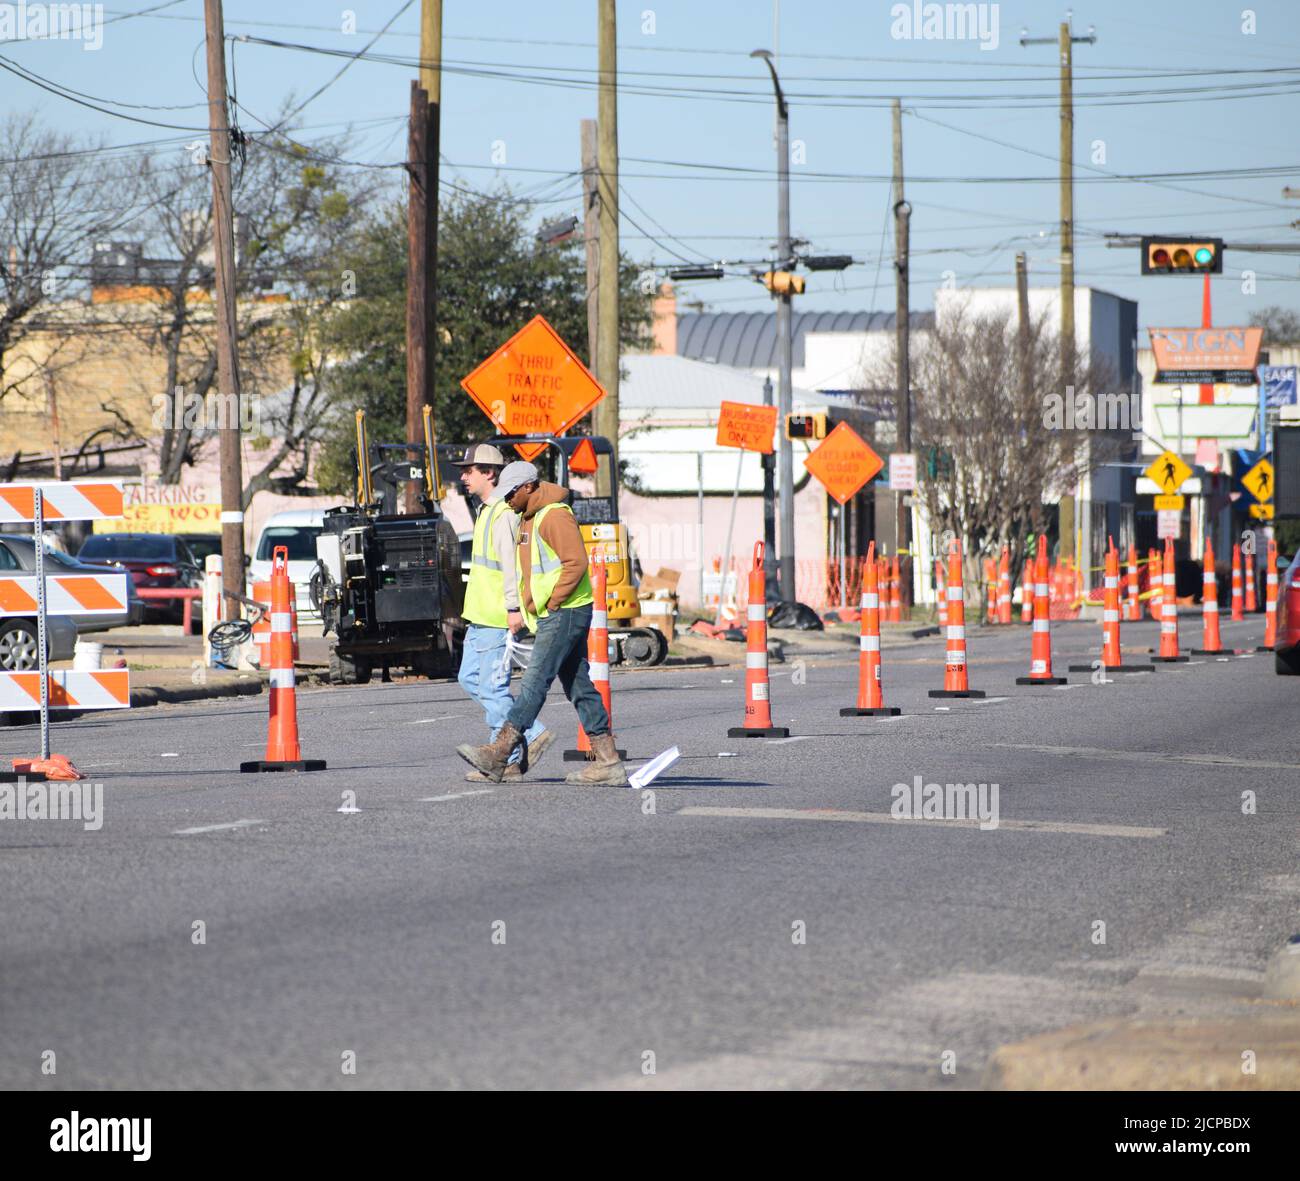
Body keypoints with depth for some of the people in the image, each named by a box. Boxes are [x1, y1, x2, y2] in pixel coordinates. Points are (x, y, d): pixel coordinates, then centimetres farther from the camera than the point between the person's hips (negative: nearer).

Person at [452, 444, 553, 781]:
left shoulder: (502, 513, -16)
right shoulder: (486, 510, 17)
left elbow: (510, 562, -22)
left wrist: (513, 607, -25)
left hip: (498, 618, -11)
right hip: (480, 616, 11)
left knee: (492, 688, -6)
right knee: (470, 679, 13)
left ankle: (508, 761, 1)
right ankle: (533, 735, 14)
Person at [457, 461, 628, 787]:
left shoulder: (555, 516, -14)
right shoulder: (528, 518, 19)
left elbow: (576, 564, -21)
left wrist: (550, 603, -16)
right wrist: (524, 609, 14)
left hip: (565, 611, -11)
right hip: (550, 614, 11)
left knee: (535, 681, -10)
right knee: (579, 687, 8)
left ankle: (499, 754, -12)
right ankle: (607, 762, 7)